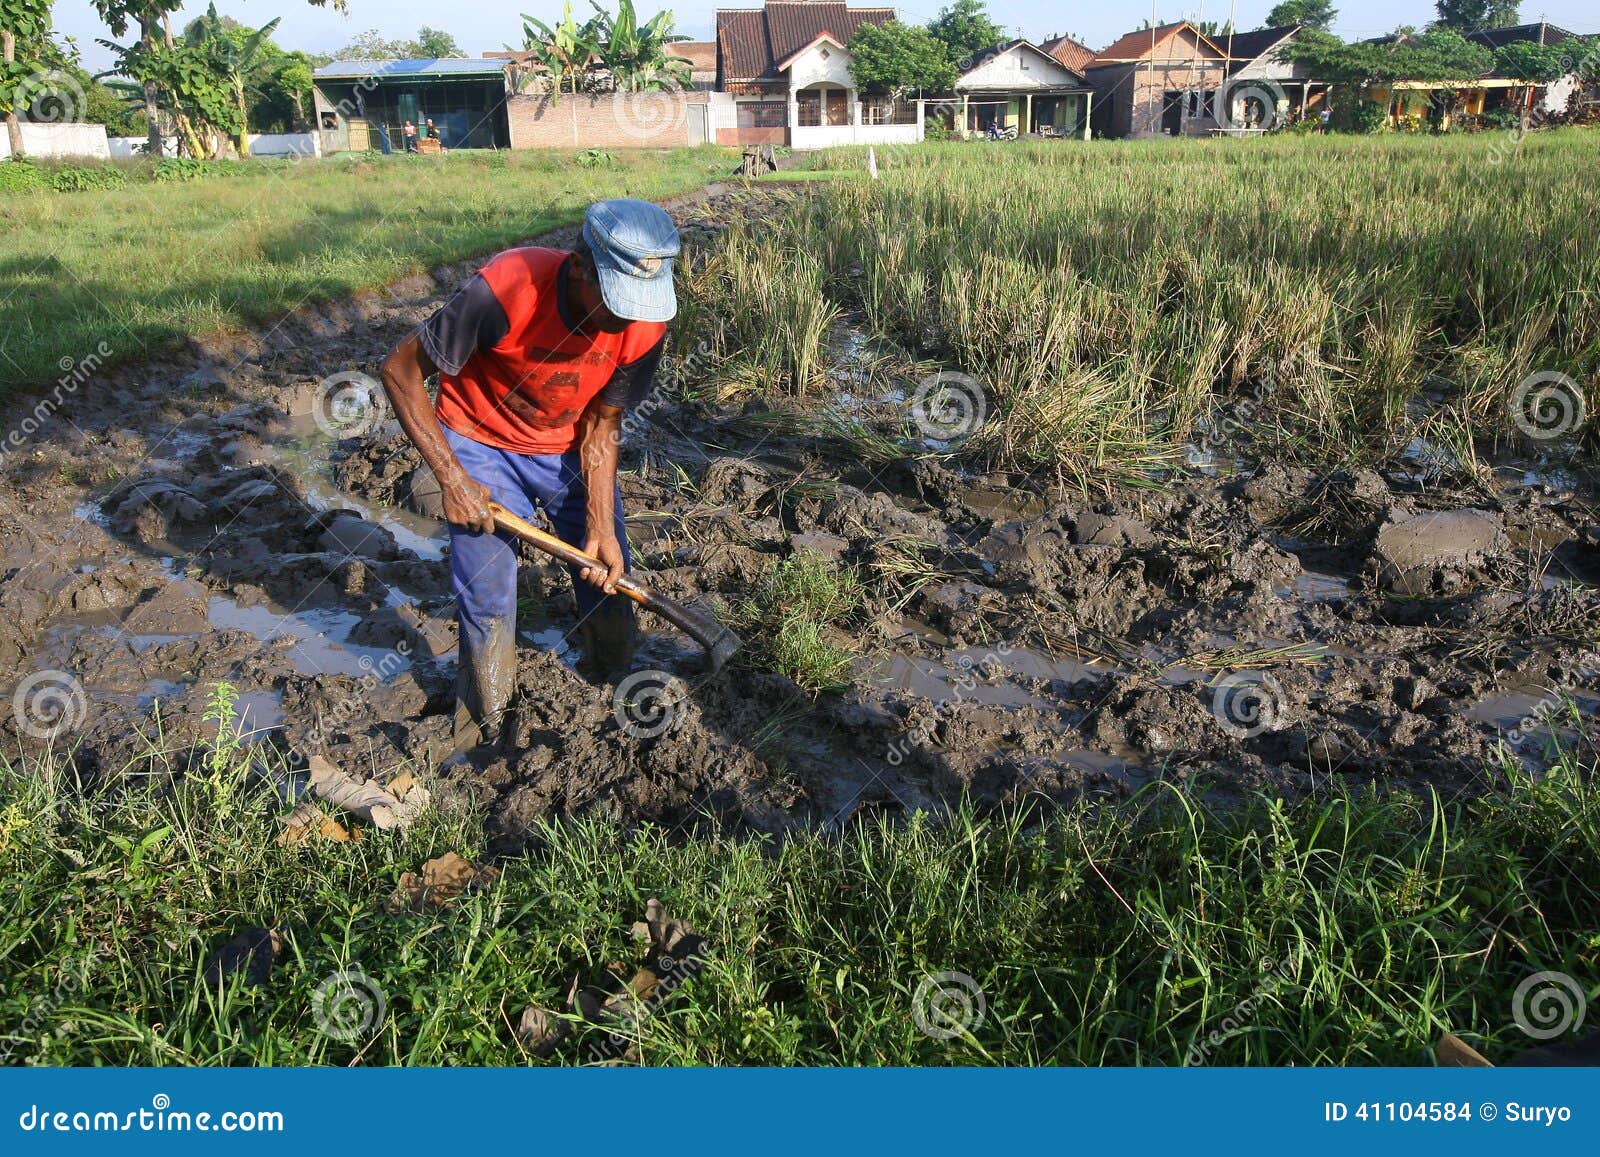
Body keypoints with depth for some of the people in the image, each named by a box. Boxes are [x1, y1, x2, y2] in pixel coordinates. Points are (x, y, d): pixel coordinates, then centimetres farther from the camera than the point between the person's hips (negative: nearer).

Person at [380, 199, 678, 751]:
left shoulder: (645, 323, -23)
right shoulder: (505, 290, -35)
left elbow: (601, 425, -9)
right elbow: (401, 369, -22)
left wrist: (600, 526, -19)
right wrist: (452, 480, -24)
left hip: (570, 447, 3)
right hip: (482, 443, -3)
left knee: (610, 580, 5)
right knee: (487, 606, -4)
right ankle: (485, 738, 20)